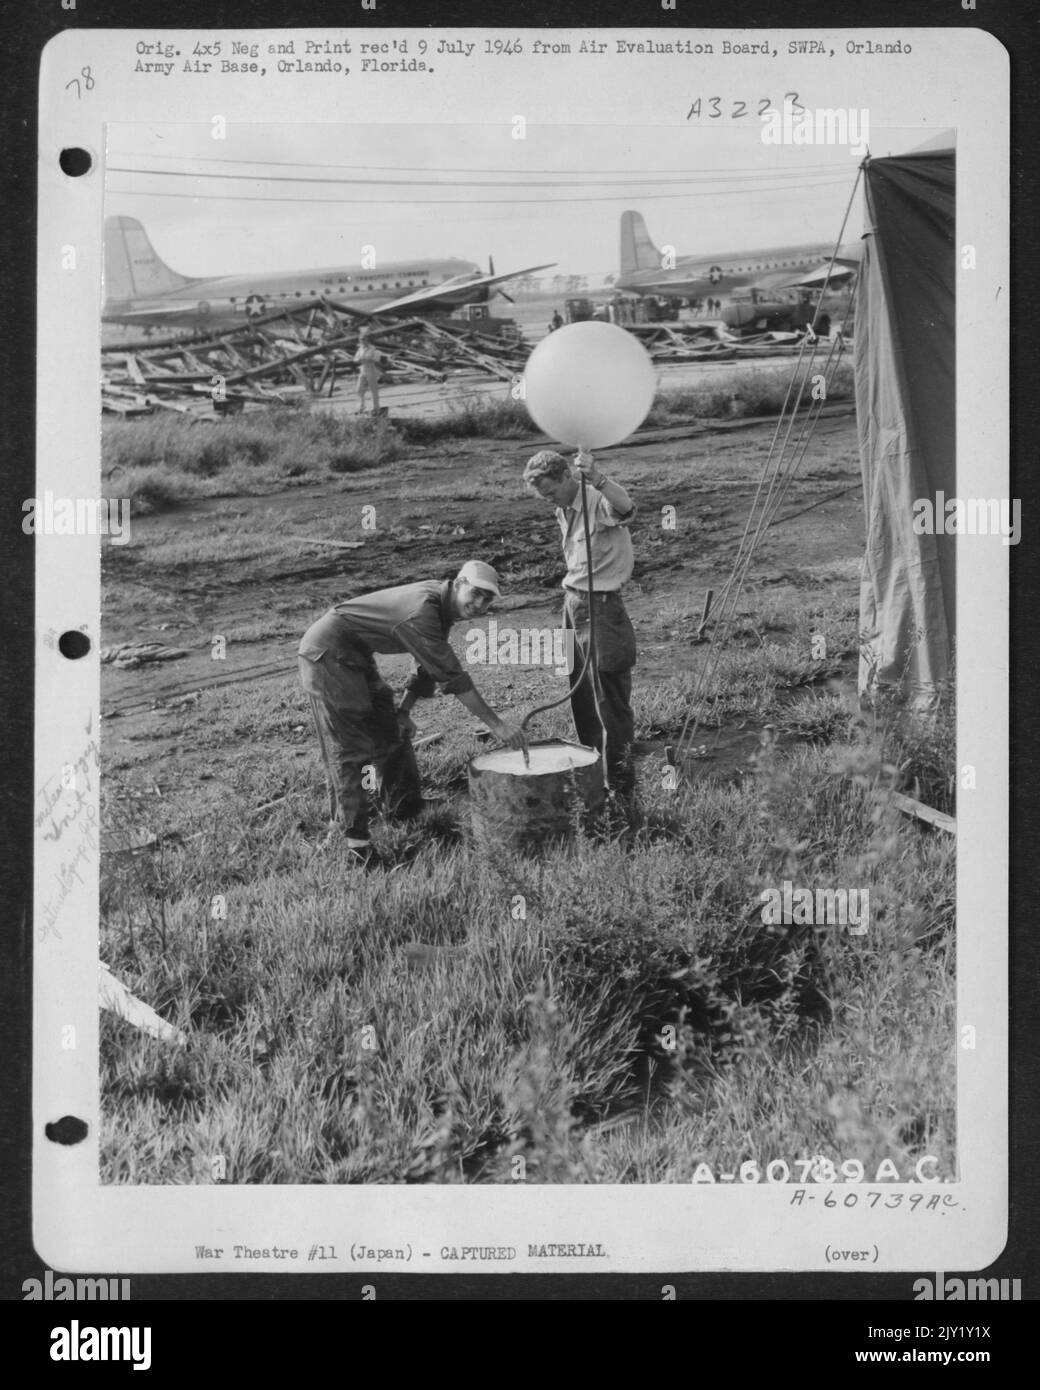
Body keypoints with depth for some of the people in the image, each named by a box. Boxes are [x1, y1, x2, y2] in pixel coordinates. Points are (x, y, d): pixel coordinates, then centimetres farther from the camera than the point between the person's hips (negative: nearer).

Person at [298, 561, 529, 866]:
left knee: (391, 730, 16)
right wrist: (496, 724, -28)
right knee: (348, 746, -9)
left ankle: (405, 808, 31)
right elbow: (452, 677, -30)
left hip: (354, 655, 10)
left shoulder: (444, 604, 1)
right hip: (327, 652, -10)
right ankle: (348, 833, -3)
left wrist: (405, 709, 6)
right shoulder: (421, 611, -29)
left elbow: (430, 667, 11)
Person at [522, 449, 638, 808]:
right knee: (580, 695, 15)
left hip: (601, 606, -9)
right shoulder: (564, 509, 12)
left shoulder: (599, 501, -17)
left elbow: (625, 507, -41)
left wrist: (597, 480, -59)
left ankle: (621, 788, 2)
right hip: (573, 602, 9)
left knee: (611, 701, -5)